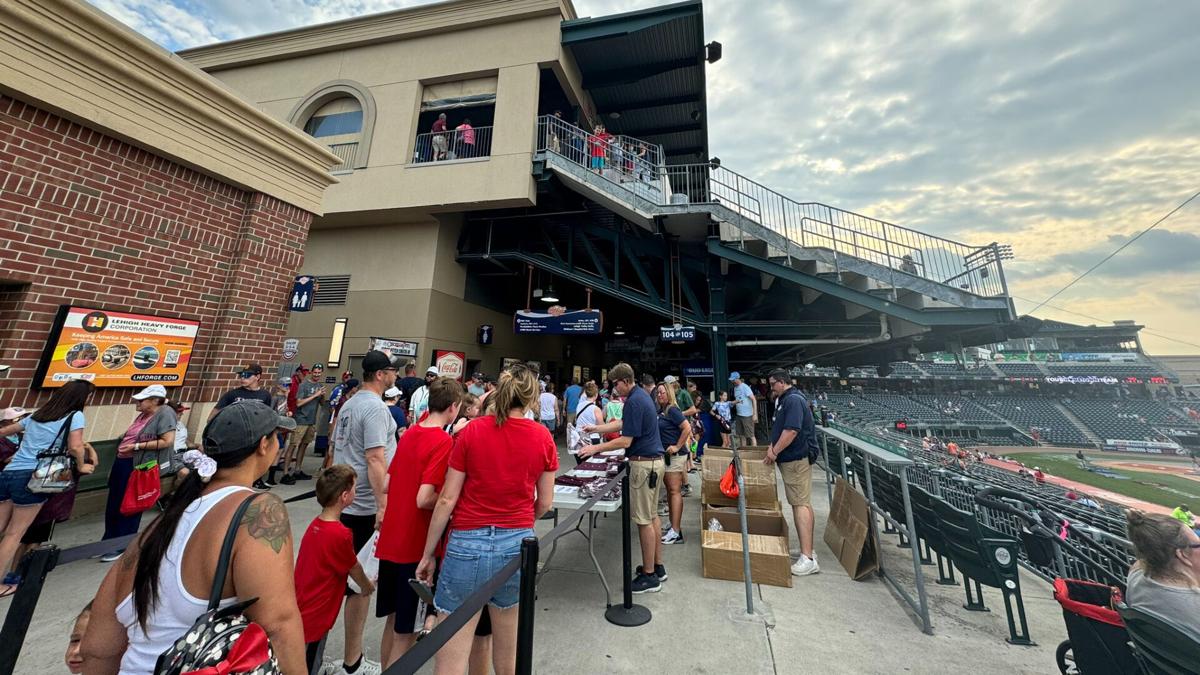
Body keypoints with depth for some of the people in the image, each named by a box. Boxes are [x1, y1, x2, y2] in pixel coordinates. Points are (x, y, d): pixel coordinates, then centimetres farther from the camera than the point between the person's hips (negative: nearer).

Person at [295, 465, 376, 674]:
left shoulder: (315, 524, -5)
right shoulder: (341, 534, -30)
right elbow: (354, 569, -10)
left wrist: (361, 582, 20)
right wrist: (368, 586, 10)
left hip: (299, 611, 7)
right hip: (313, 618, -7)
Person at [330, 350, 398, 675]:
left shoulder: (349, 404, 10)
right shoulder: (375, 407, -20)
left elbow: (338, 446, 18)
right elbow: (374, 459, -24)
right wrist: (382, 505, -21)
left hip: (343, 501, 9)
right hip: (366, 507, -9)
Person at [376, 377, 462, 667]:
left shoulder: (409, 434, 2)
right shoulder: (443, 442, -22)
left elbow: (387, 485, 8)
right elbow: (425, 499, -26)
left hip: (391, 540, 8)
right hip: (415, 546, -8)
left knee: (393, 619, 25)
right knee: (406, 630, 11)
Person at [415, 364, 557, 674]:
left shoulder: (472, 431, -8)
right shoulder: (543, 438, -5)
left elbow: (447, 500, -6)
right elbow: (545, 502, 3)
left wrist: (428, 554, 7)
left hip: (469, 543, -2)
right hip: (518, 544, 2)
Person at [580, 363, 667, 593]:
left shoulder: (634, 402, -21)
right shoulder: (641, 395, 10)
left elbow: (625, 441, -22)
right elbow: (622, 423, 19)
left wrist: (595, 449, -14)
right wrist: (596, 428, 14)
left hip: (644, 464, -10)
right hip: (654, 460, 10)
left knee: (643, 520, 2)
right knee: (652, 516, 18)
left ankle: (649, 576, 16)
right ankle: (657, 567, 31)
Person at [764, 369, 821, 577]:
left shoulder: (793, 400, -17)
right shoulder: (784, 400, 15)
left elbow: (791, 430, -24)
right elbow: (781, 428, 23)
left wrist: (775, 452, -17)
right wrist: (773, 445, 10)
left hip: (796, 459, -10)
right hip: (792, 458, 10)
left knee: (800, 504, -9)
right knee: (803, 503, 13)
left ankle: (807, 559, -5)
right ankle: (808, 551, 22)